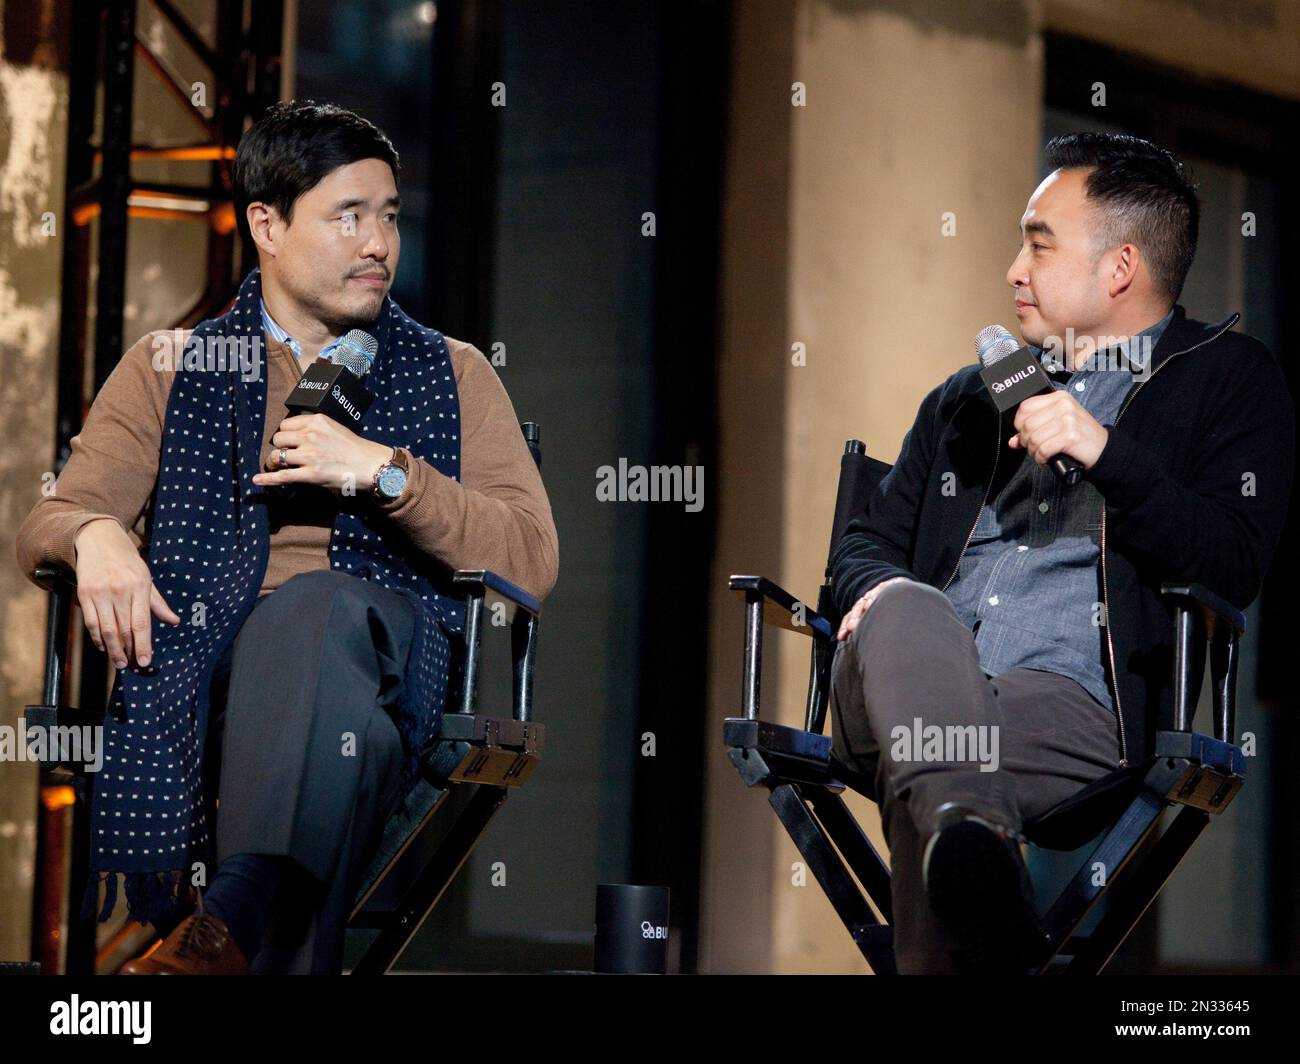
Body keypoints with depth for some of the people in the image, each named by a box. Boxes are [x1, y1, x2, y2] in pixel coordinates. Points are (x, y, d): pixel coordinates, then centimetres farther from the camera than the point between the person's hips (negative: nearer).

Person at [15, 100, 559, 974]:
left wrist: (382, 470, -3)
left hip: (392, 650, 0)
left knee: (321, 603, -39)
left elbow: (533, 562, 10)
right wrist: (96, 535, -12)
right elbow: (47, 523, 15)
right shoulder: (168, 369, 24)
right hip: (208, 656, 0)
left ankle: (235, 925, -57)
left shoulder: (453, 373, 23)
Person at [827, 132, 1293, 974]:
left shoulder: (1229, 381, 17)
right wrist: (882, 593, 4)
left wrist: (1104, 453, -9)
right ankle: (974, 843, -63)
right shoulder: (969, 396, 34)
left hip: (1076, 705, -3)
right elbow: (867, 542, 30)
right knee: (907, 613, -37)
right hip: (913, 686, 3)